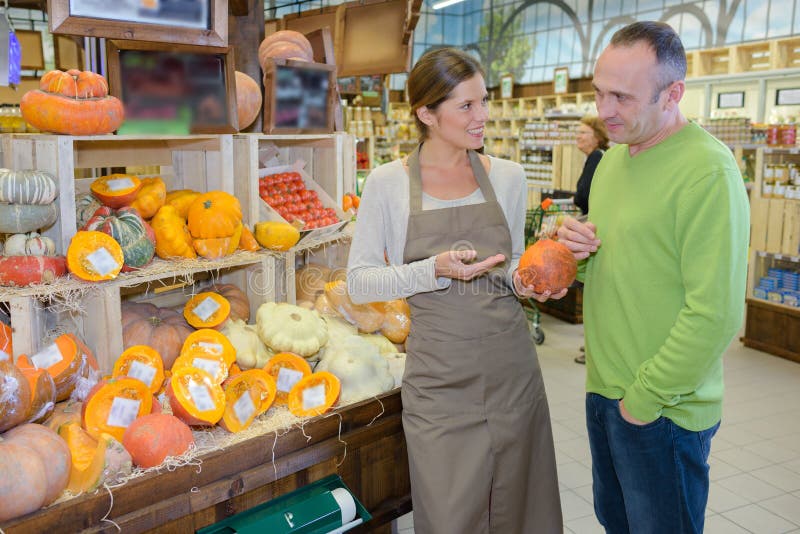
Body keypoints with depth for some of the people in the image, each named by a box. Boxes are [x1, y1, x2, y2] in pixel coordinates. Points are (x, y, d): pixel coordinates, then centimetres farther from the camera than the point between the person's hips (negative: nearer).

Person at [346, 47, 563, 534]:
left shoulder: (508, 176, 3)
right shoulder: (389, 184, -6)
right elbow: (359, 282, -6)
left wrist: (525, 281, -8)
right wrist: (435, 270, -20)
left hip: (512, 367, 3)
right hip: (440, 378, -3)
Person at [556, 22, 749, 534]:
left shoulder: (708, 171, -20)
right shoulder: (614, 157, 8)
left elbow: (716, 314, -24)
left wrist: (646, 397, -16)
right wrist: (579, 246, -4)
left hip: (664, 410, -7)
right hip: (603, 389, 8)